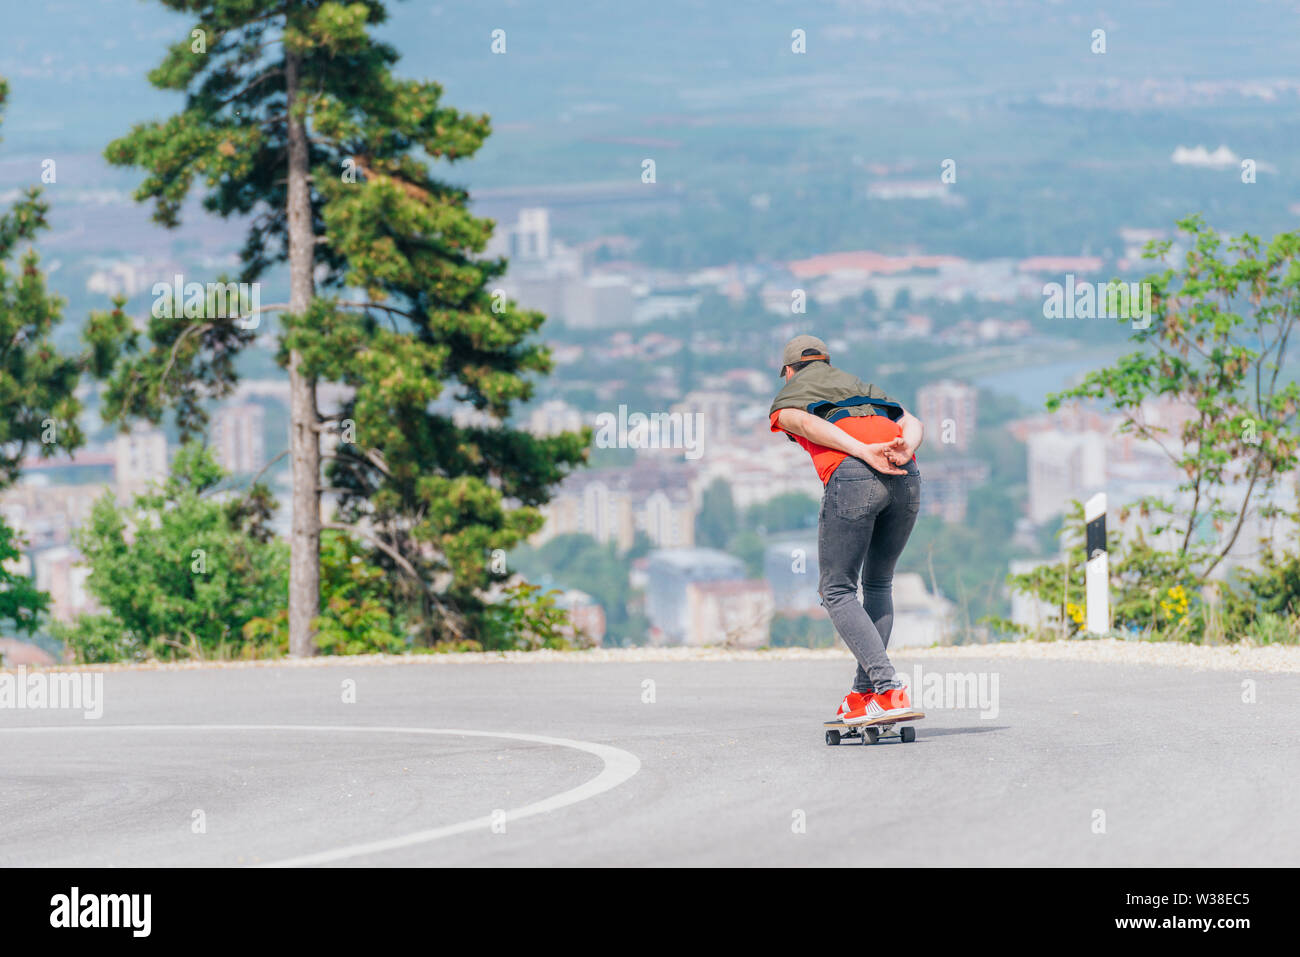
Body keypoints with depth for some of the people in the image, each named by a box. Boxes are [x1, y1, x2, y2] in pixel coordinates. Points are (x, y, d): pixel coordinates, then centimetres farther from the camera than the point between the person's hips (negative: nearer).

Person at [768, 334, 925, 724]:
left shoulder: (785, 402, 25)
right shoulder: (865, 388, 40)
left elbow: (810, 425, 0)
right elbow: (912, 424, 20)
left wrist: (865, 454, -13)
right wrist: (904, 451, -2)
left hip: (852, 474, -5)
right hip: (906, 477, 5)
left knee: (837, 590, 4)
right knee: (878, 584, 21)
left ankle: (890, 691, -11)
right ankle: (864, 692, 16)